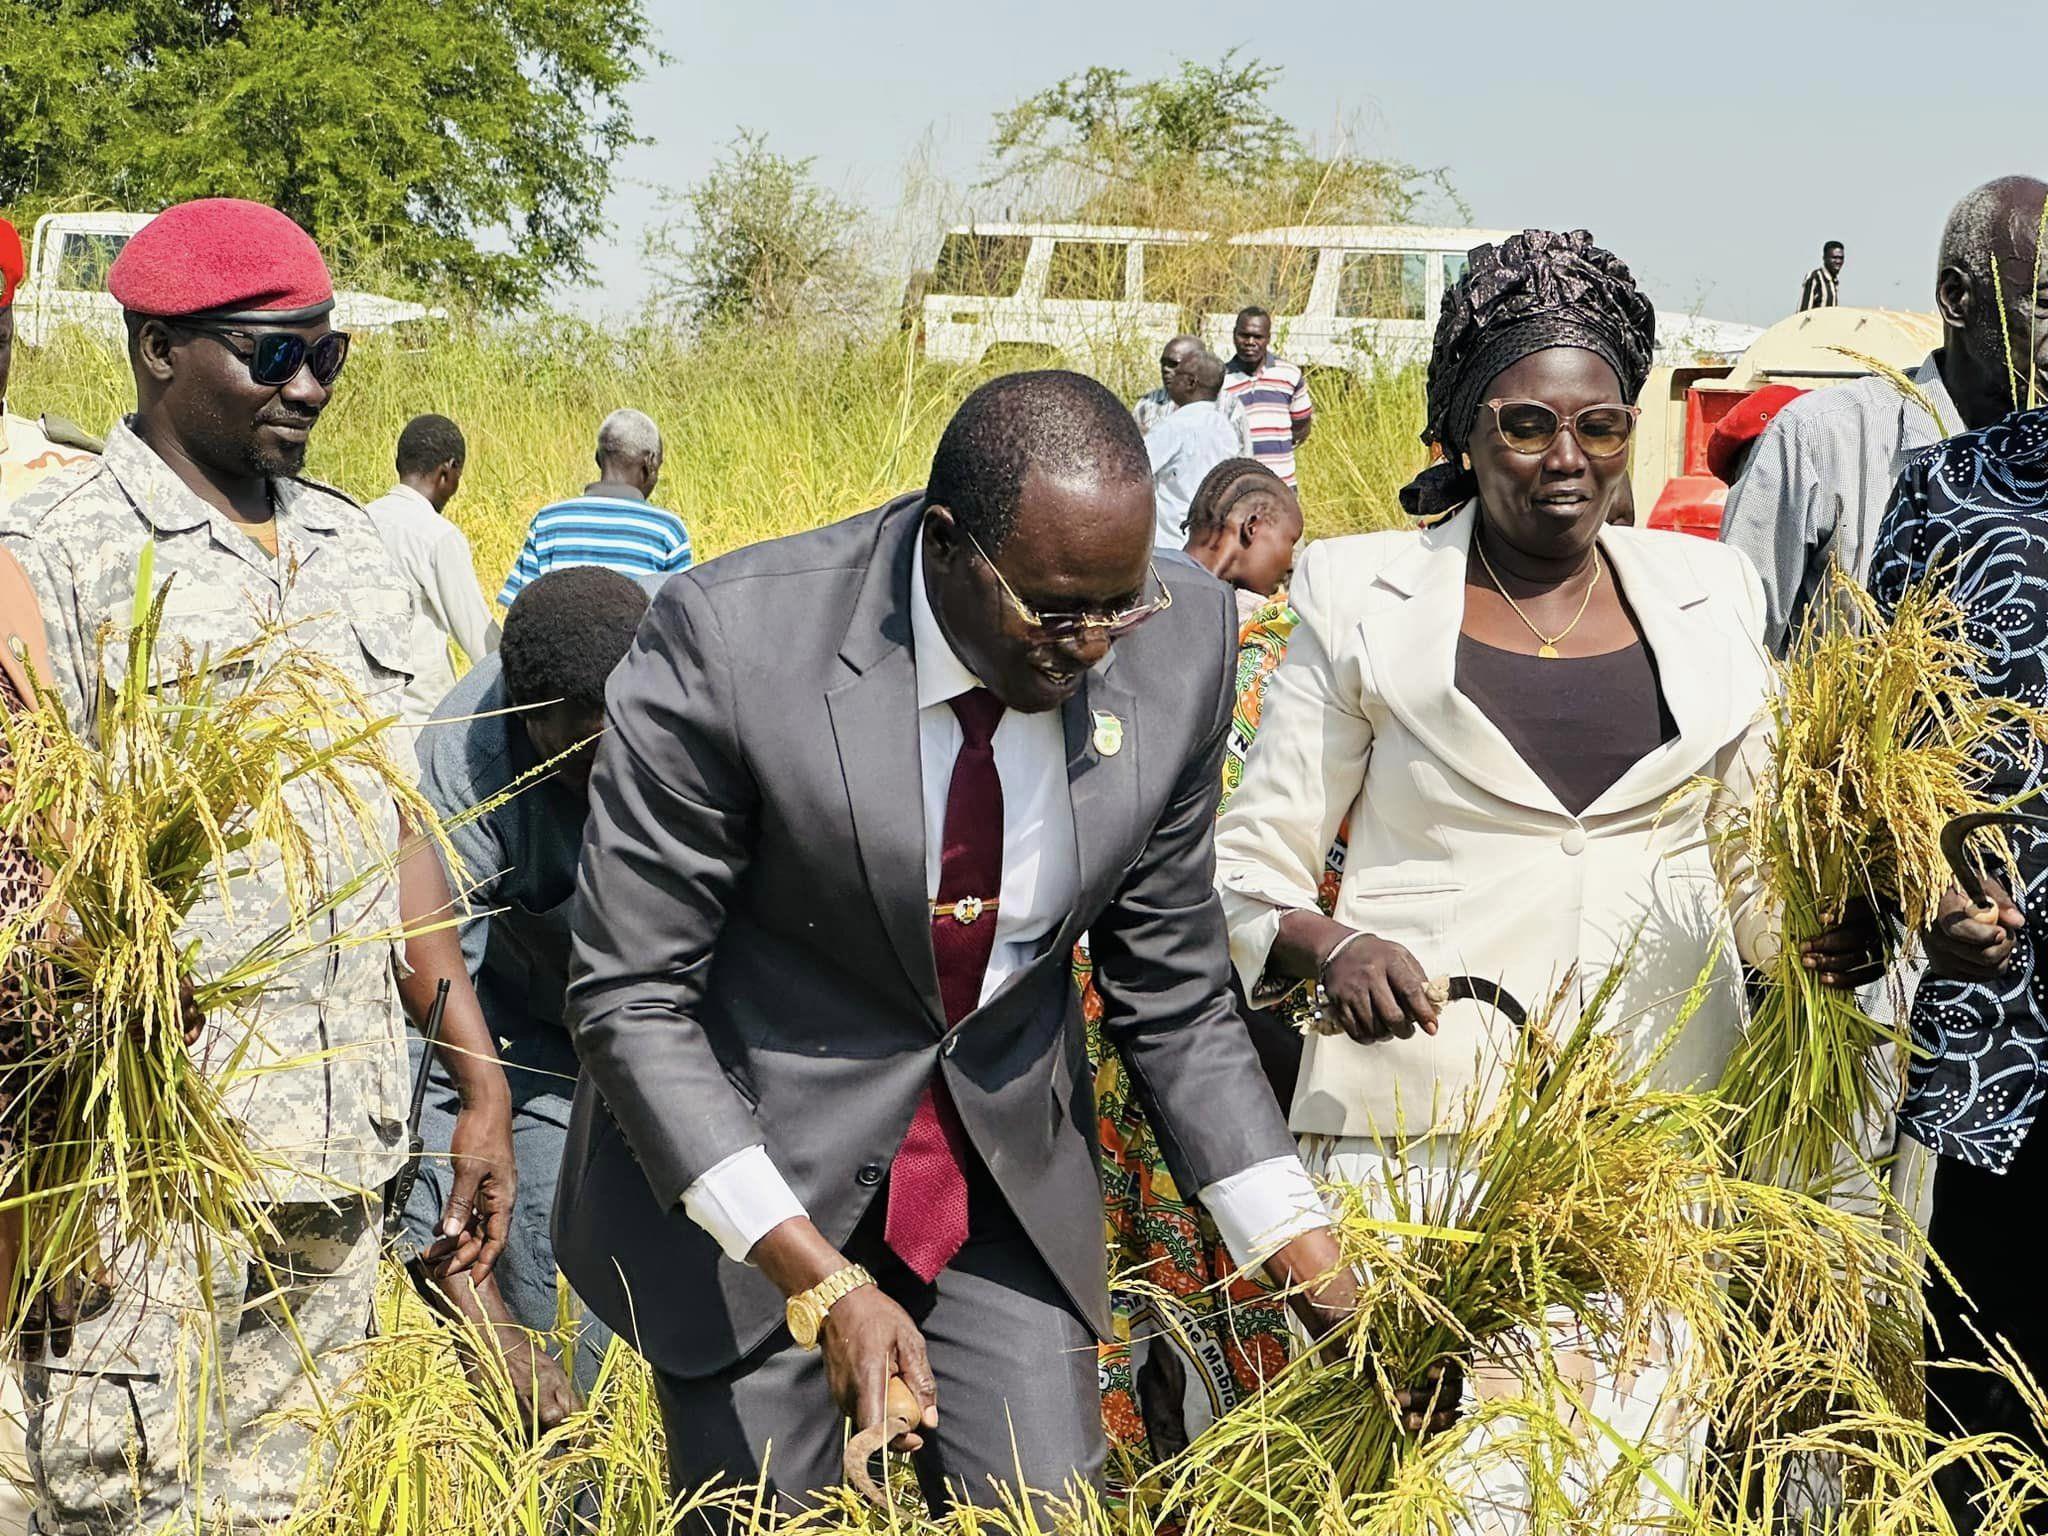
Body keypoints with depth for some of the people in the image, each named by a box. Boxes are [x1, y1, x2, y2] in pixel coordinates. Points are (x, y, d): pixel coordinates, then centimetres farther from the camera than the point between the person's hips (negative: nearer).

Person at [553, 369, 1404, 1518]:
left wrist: (1320, 1267, -9)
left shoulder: (1184, 642, -14)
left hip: (1011, 1174, 3)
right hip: (740, 1169, -3)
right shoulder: (731, 640, -26)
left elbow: (1172, 994, -3)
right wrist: (819, 1282, -26)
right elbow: (631, 996, -19)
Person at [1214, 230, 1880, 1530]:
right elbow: (1251, 868, 6)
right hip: (1425, 1118, -2)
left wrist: (1828, 928, -4)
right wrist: (1332, 949, -15)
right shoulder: (1362, 598, 6)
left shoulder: (1709, 598, 13)